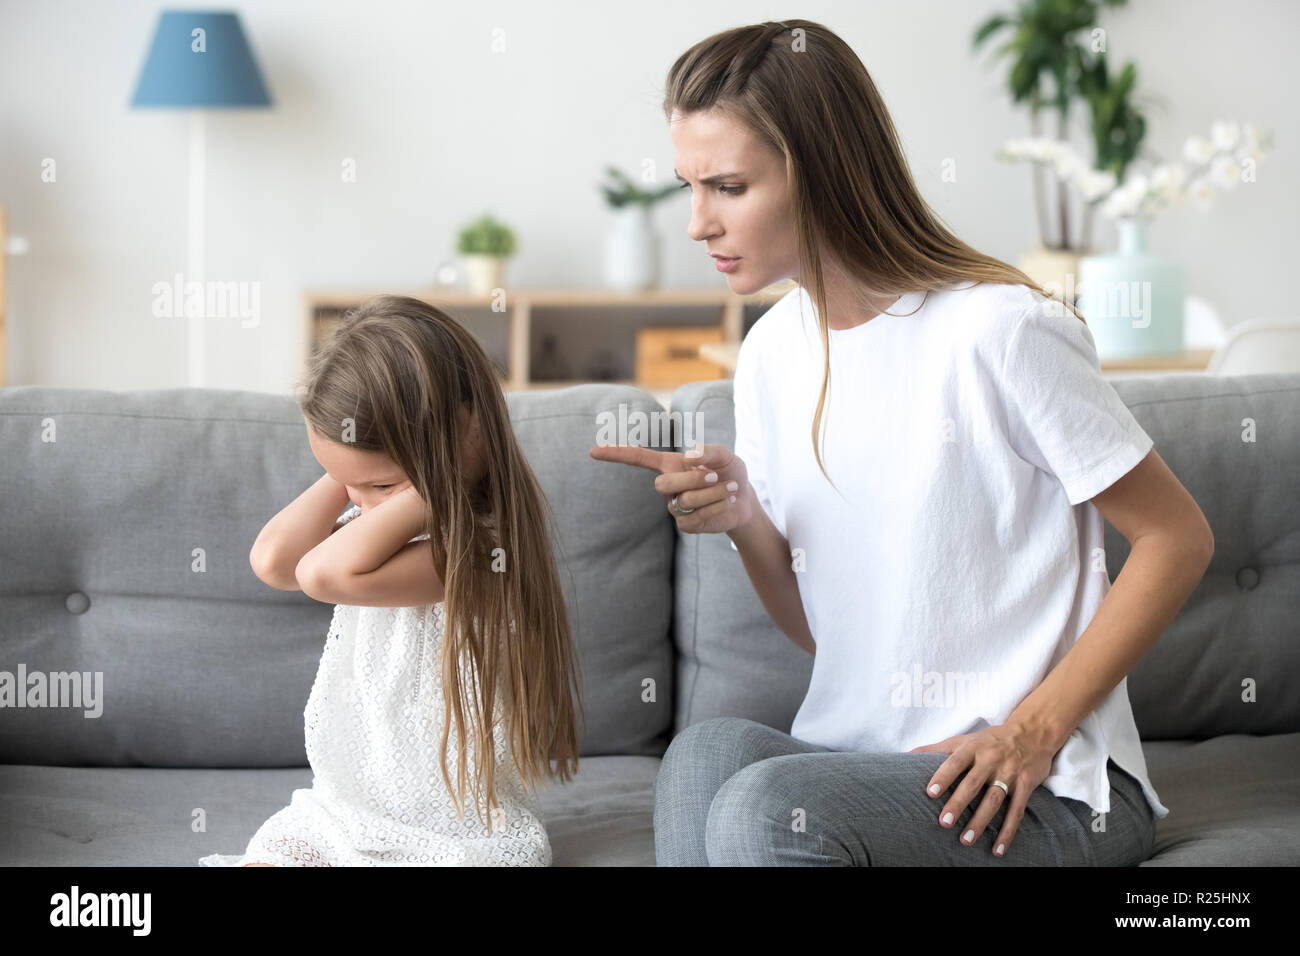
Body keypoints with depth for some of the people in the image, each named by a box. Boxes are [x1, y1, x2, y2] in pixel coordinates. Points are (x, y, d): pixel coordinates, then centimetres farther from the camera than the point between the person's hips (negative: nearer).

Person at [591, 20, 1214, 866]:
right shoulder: (771, 354, 8)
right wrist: (744, 518, -7)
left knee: (765, 808, -31)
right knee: (709, 749, -29)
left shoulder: (1000, 330, -13)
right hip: (860, 756, 5)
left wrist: (1034, 730, -14)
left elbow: (1178, 539, -8)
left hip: (1044, 791, -5)